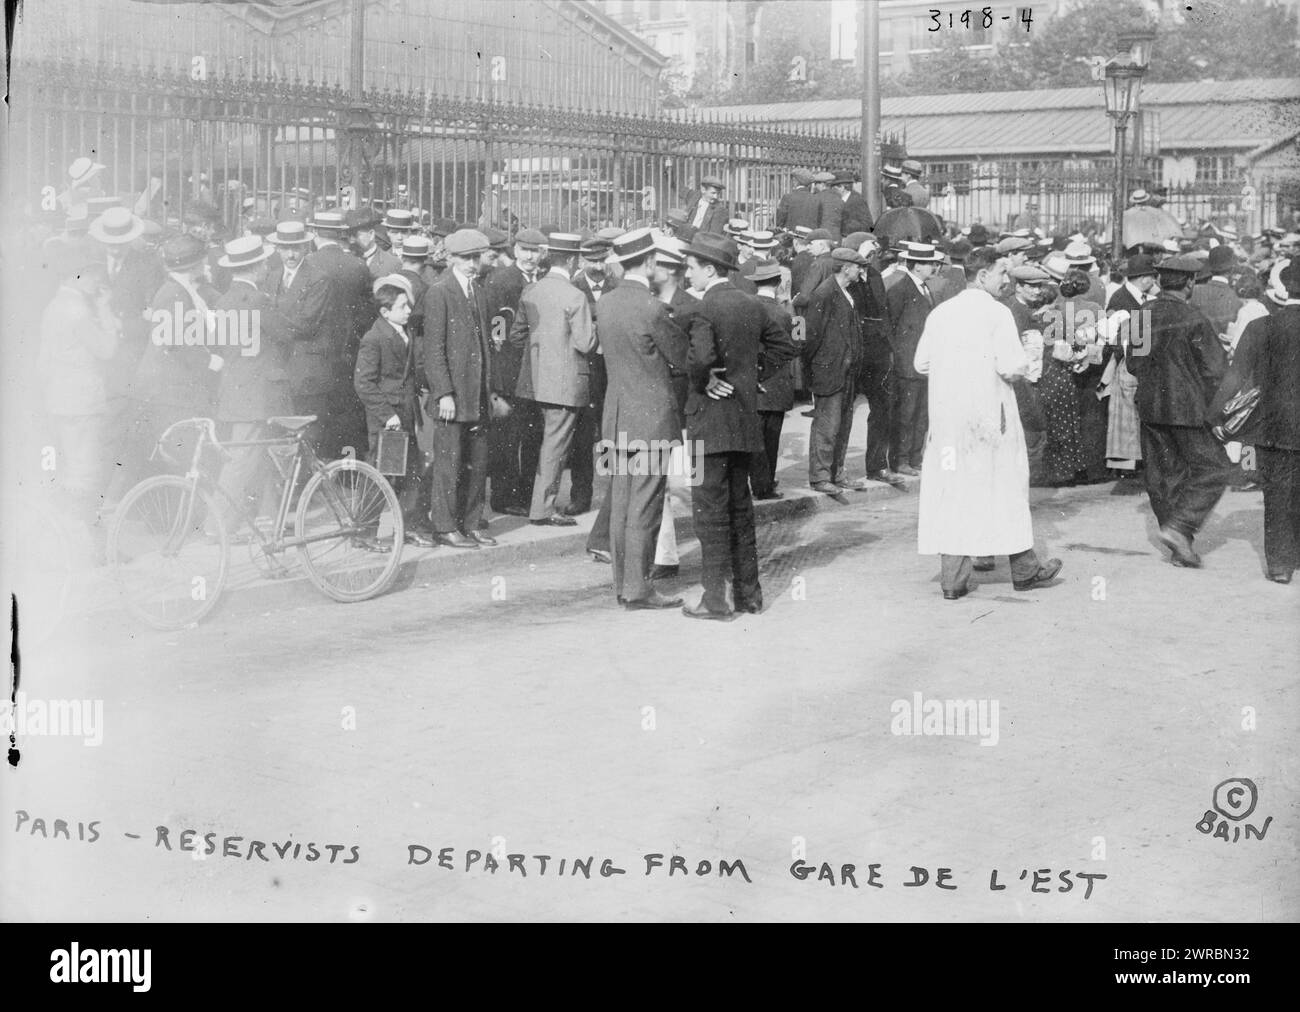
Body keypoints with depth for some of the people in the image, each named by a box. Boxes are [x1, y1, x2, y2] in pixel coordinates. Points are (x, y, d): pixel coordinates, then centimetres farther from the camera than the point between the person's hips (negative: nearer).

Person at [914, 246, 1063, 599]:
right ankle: (1024, 569, 20)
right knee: (1007, 484, 10)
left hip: (945, 411, 4)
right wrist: (1023, 365, 5)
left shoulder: (940, 313, 6)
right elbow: (1012, 368, -16)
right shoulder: (997, 313, -10)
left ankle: (952, 579, 4)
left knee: (951, 489, 6)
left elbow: (921, 364, 7)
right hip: (989, 411, -4)